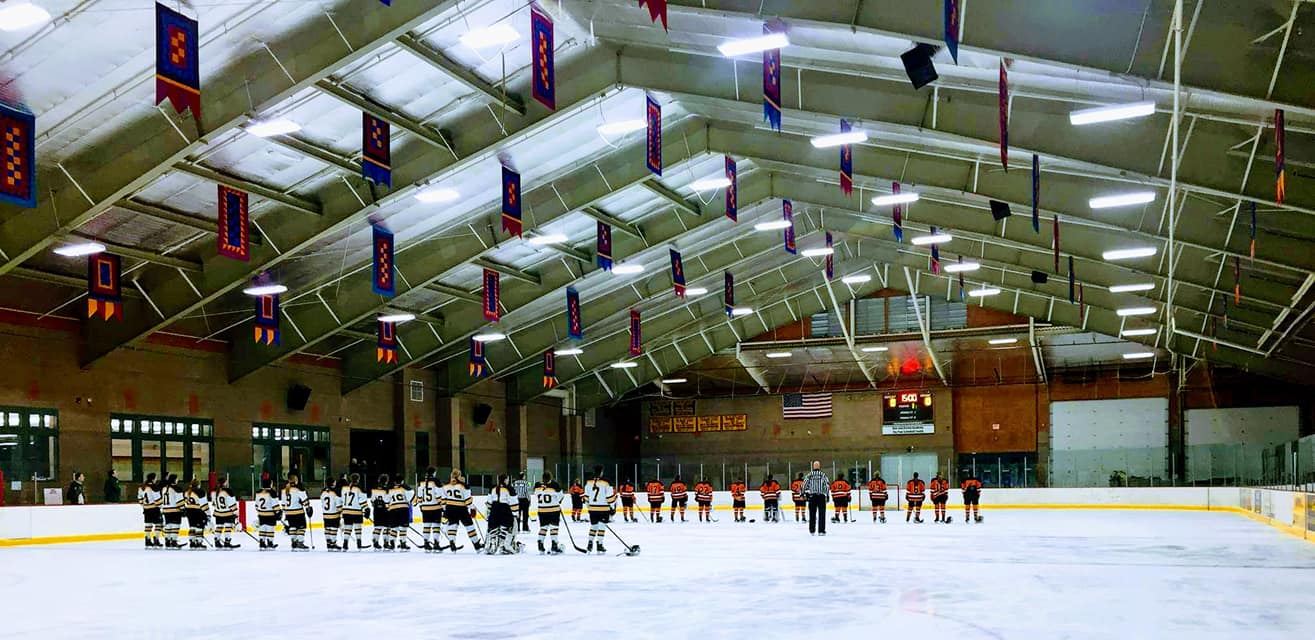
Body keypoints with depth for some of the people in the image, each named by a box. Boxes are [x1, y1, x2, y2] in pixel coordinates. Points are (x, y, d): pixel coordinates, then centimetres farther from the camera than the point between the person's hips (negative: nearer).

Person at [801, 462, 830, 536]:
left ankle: (812, 530, 11)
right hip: (821, 496, -2)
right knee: (822, 513, 2)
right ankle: (821, 530, -1)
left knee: (812, 513, 9)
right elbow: (827, 484, -8)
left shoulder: (809, 475, 3)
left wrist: (804, 492, 15)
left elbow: (805, 484, 3)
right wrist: (827, 494, -3)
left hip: (812, 496, 2)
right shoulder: (823, 474, -2)